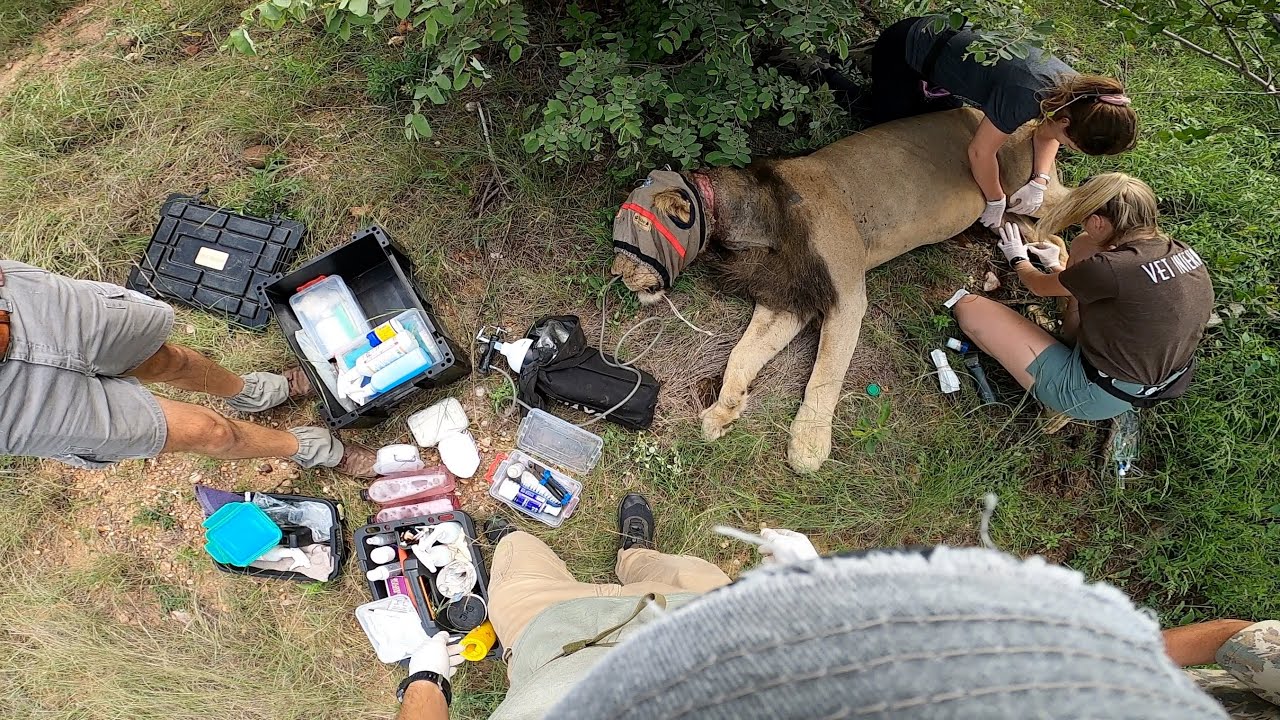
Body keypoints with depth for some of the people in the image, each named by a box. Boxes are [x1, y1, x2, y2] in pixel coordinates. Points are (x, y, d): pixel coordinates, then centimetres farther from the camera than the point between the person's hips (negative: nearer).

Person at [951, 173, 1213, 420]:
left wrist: (1018, 259, 17)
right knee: (1084, 245, 12)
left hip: (1102, 397, -8)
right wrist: (1057, 266, 28)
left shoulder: (1110, 269, -27)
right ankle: (1074, 341, 15)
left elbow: (1040, 287, -5)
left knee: (968, 306, -14)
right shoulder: (1181, 250, -4)